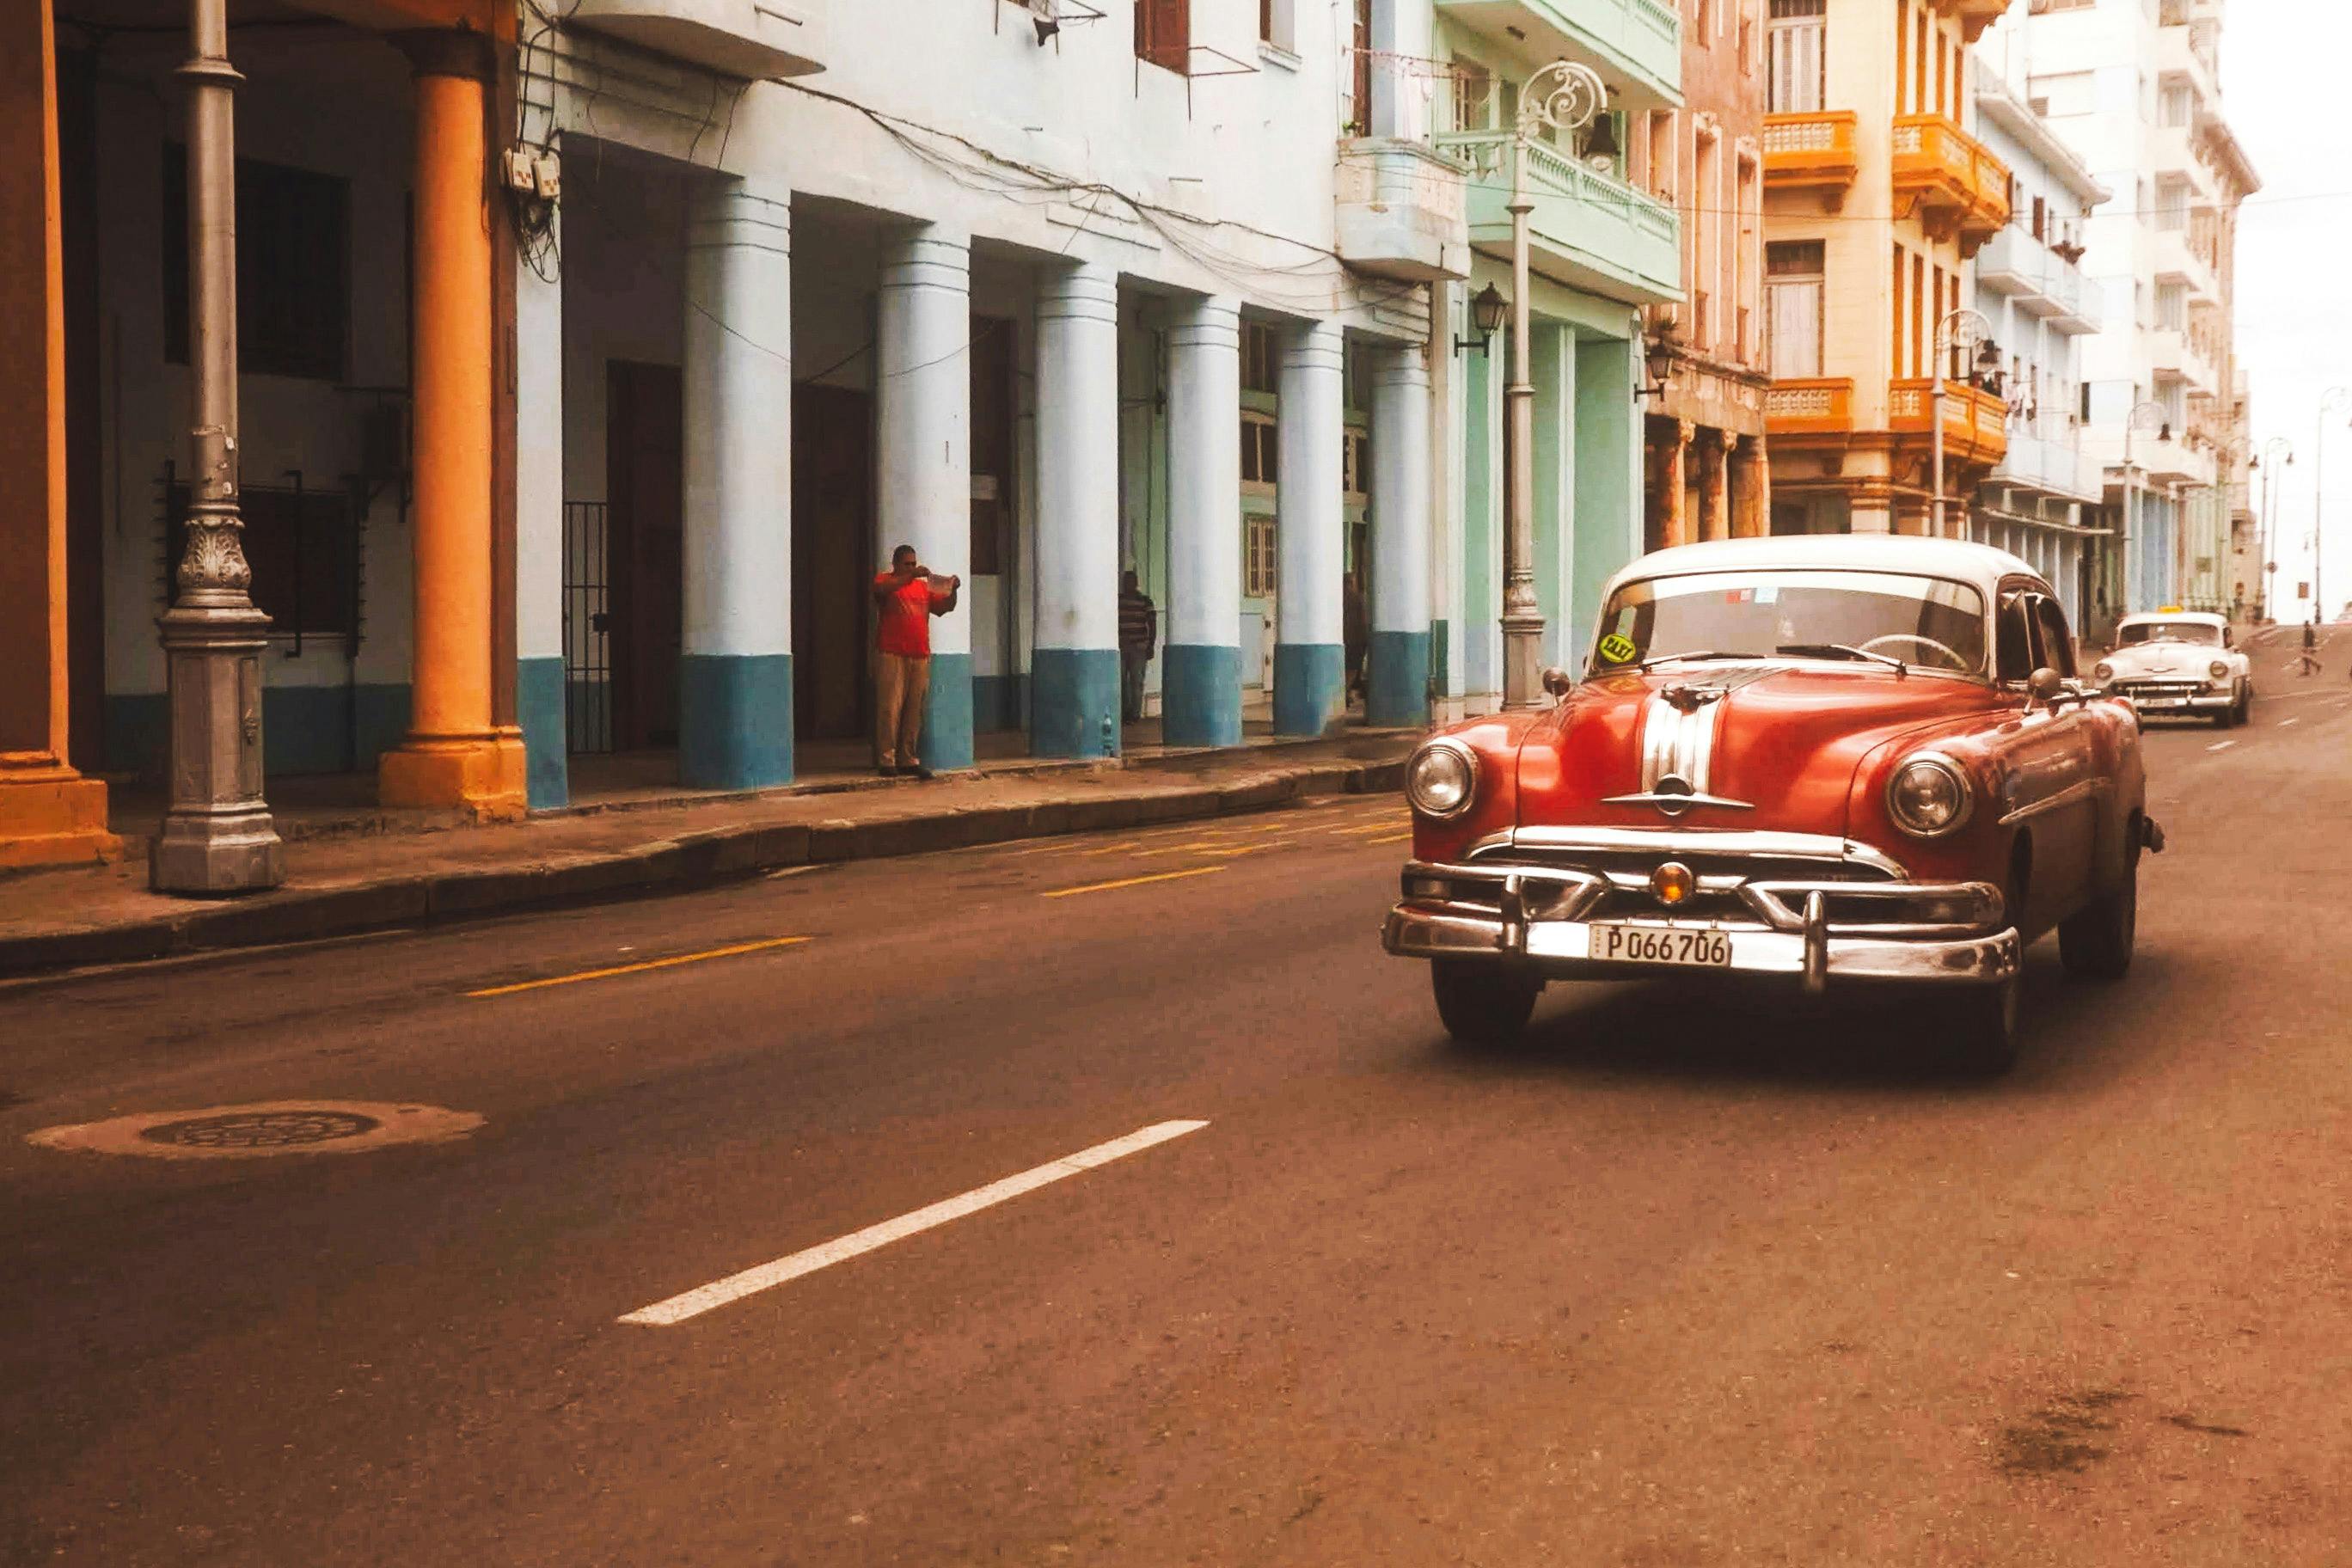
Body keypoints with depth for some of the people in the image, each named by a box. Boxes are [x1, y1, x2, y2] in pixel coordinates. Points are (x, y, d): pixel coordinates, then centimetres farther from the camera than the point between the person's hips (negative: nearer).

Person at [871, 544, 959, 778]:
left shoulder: (923, 586, 20)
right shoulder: (886, 581, 6)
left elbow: (944, 607, 18)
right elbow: (881, 589, -17)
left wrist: (953, 591, -1)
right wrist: (911, 576, -22)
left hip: (920, 657, 5)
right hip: (892, 656, -5)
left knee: (914, 711, 4)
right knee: (890, 709, -7)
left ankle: (909, 760, 8)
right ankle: (887, 760, -7)